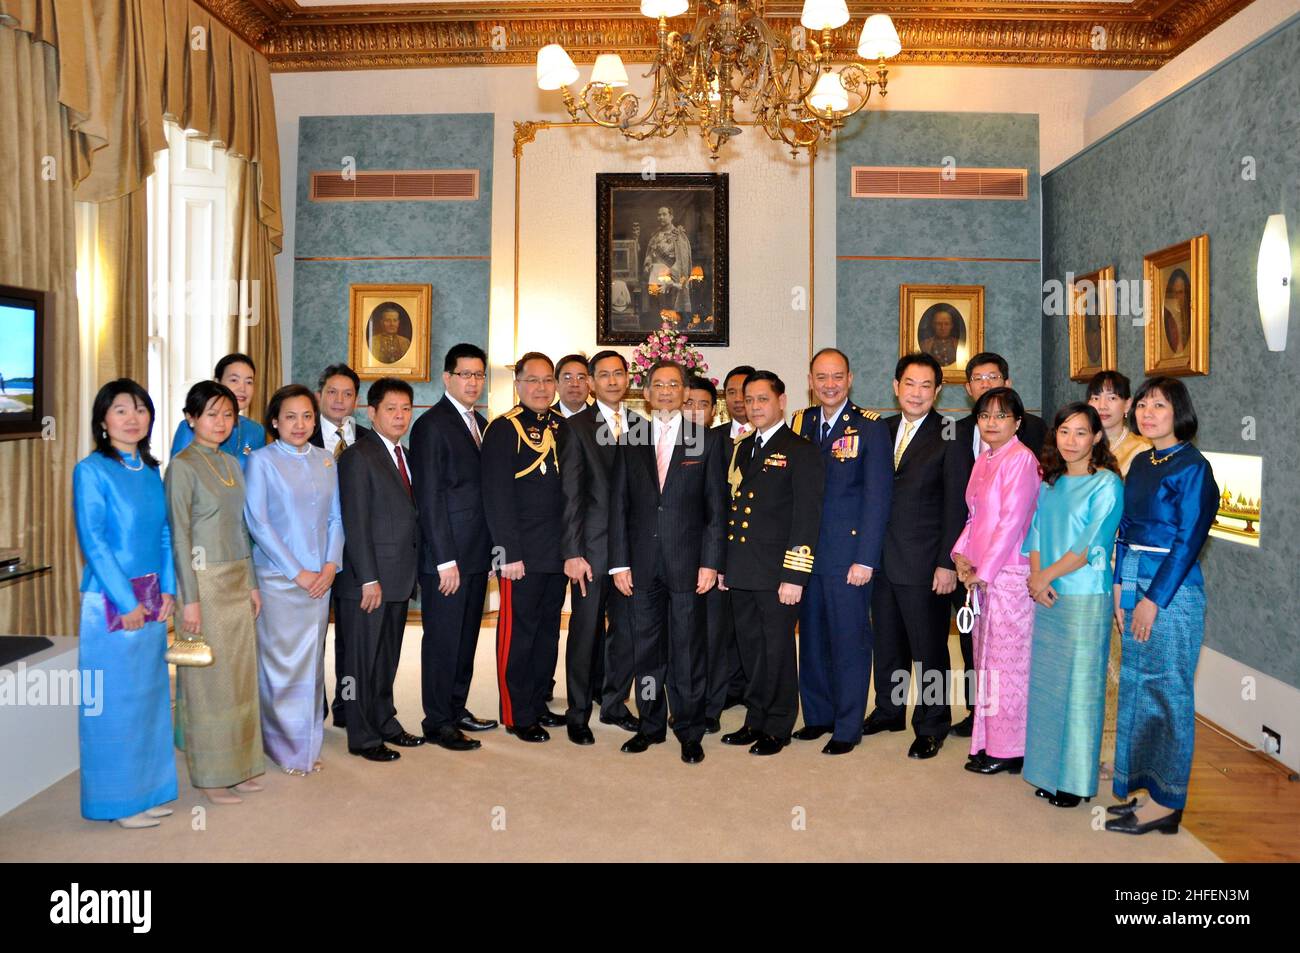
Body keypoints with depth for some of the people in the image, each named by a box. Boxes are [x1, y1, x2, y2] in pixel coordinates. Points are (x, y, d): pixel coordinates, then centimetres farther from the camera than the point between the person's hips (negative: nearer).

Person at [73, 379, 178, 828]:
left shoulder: (150, 470, 10)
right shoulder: (91, 470, -9)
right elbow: (93, 542, -13)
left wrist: (167, 590, 2)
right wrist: (126, 602, -14)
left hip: (152, 599, 6)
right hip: (111, 600, -6)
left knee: (151, 692, 12)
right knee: (115, 698, 2)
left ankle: (148, 788, 25)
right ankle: (119, 800, 15)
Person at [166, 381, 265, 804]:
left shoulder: (232, 464, 12)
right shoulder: (183, 466, -8)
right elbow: (179, 534, -12)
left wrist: (252, 584, 14)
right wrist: (190, 598, -15)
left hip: (238, 578, 7)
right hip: (205, 578, -7)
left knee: (240, 672, 10)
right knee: (209, 676, 1)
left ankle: (239, 765, 22)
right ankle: (211, 774, 13)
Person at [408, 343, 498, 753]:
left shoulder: (481, 424, 14)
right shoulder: (432, 425, -10)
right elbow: (429, 498, -14)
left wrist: (491, 549, 10)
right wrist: (445, 560, -17)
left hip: (477, 553, 8)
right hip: (447, 555, -8)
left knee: (466, 635, 15)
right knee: (442, 638, 2)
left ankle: (457, 708, 28)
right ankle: (438, 721, 13)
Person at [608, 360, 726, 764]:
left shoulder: (706, 442, 3)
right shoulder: (631, 442, 8)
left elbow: (715, 507, 1)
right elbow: (619, 506, 7)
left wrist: (710, 562, -6)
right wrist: (619, 562, 0)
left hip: (687, 561, -2)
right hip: (642, 563, 2)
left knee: (687, 648, 3)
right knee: (646, 647, 10)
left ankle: (689, 730, 15)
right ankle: (650, 725, 23)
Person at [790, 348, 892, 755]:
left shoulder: (870, 427, -5)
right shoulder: (800, 423, 9)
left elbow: (877, 497, -9)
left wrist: (865, 559, -14)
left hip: (848, 555, -4)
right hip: (806, 553, 5)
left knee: (849, 641, 4)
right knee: (811, 637, 13)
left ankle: (847, 727, 17)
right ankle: (817, 715, 29)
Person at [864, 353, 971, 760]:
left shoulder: (950, 437, -8)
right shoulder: (882, 430, 9)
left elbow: (957, 505, -10)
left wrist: (948, 563, -14)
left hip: (924, 563, -5)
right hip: (882, 558, 5)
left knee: (928, 648, 6)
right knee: (886, 642, 18)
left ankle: (931, 725, 23)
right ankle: (889, 710, 35)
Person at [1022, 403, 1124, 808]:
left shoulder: (1106, 484, -7)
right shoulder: (1050, 483, 12)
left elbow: (1090, 546, -13)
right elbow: (1036, 534, 11)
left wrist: (1047, 575, -9)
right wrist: (1036, 578, -4)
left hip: (1085, 597, -6)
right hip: (1047, 597, 6)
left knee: (1078, 683, 0)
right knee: (1046, 681, 10)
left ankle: (1075, 779, 12)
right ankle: (1048, 771, 21)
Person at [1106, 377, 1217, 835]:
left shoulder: (1193, 467, -9)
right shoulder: (1139, 464, 13)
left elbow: (1189, 540, -14)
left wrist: (1153, 599, -15)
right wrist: (1120, 587, 5)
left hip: (1173, 588, -8)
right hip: (1135, 585, 8)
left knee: (1169, 691, -1)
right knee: (1135, 686, 12)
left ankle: (1166, 802, 8)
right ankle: (1142, 786, 23)